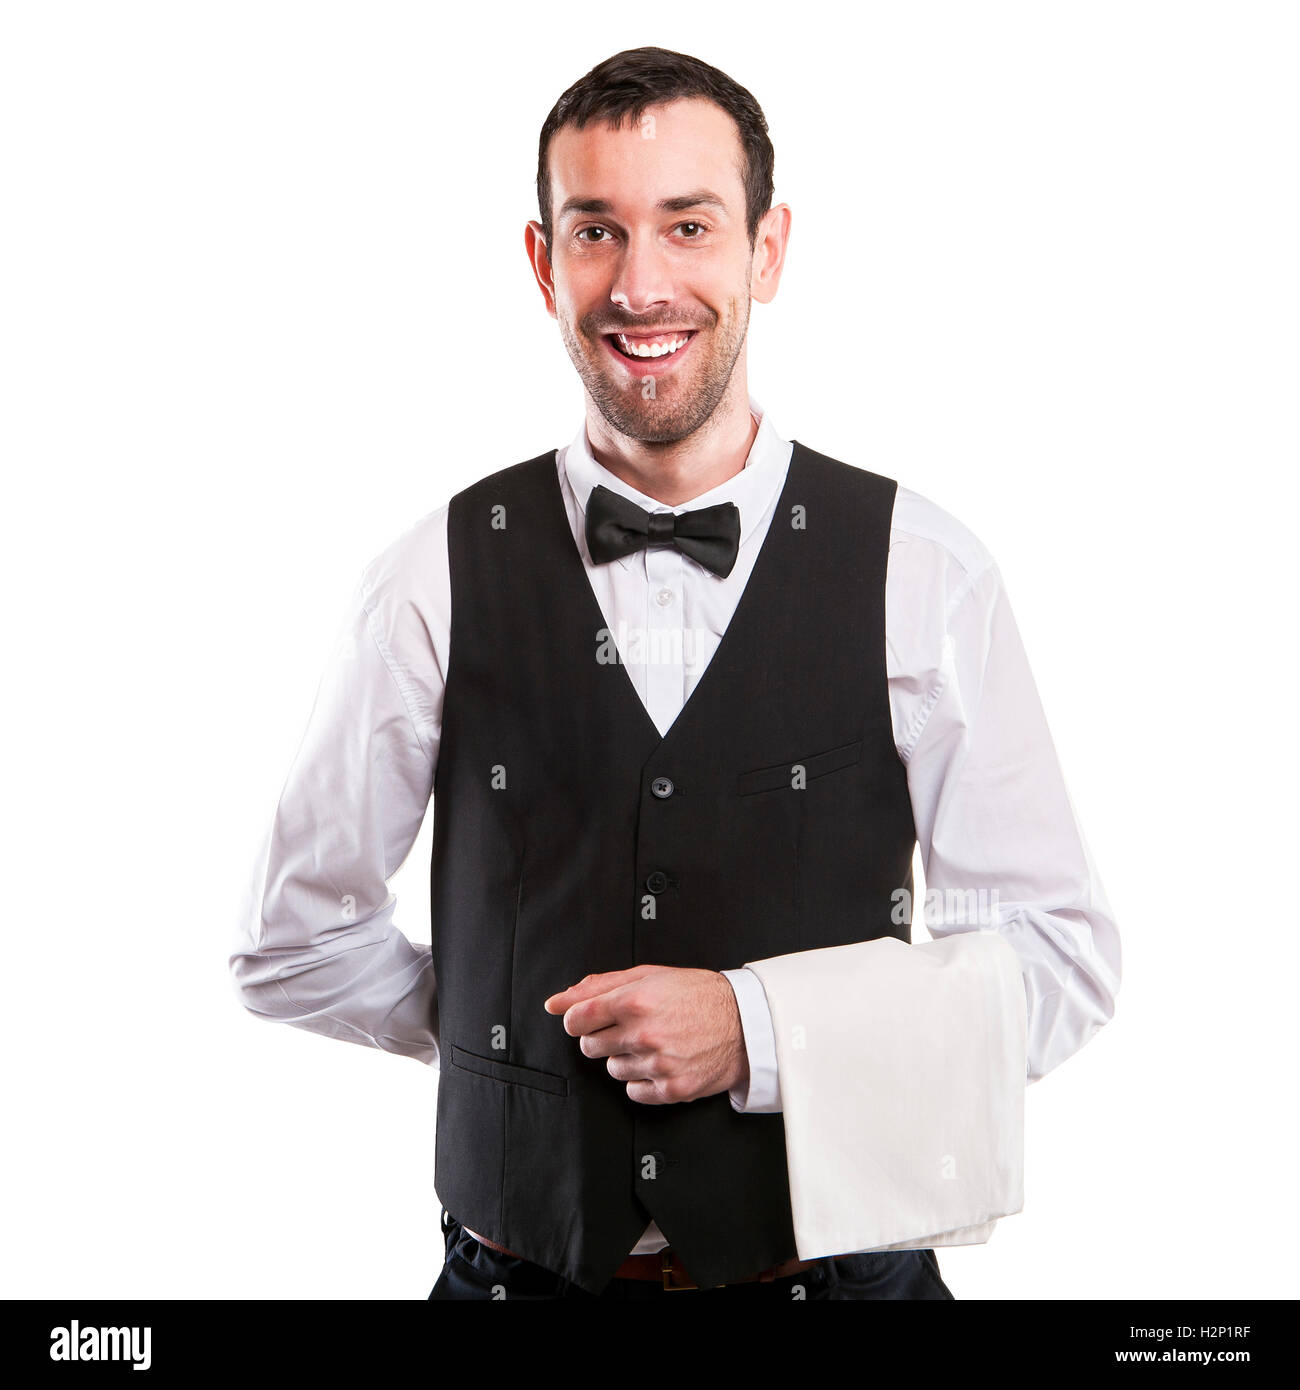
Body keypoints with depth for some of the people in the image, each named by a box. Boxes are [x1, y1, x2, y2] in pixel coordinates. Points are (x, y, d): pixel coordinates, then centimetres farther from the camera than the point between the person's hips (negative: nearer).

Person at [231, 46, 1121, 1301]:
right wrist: (526, 1033, 1)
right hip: (520, 1267, 1)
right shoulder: (434, 583, -7)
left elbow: (1060, 956, -6)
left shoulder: (923, 575, -8)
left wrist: (761, 1030, -15)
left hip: (841, 1259, 0)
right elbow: (293, 944, 4)